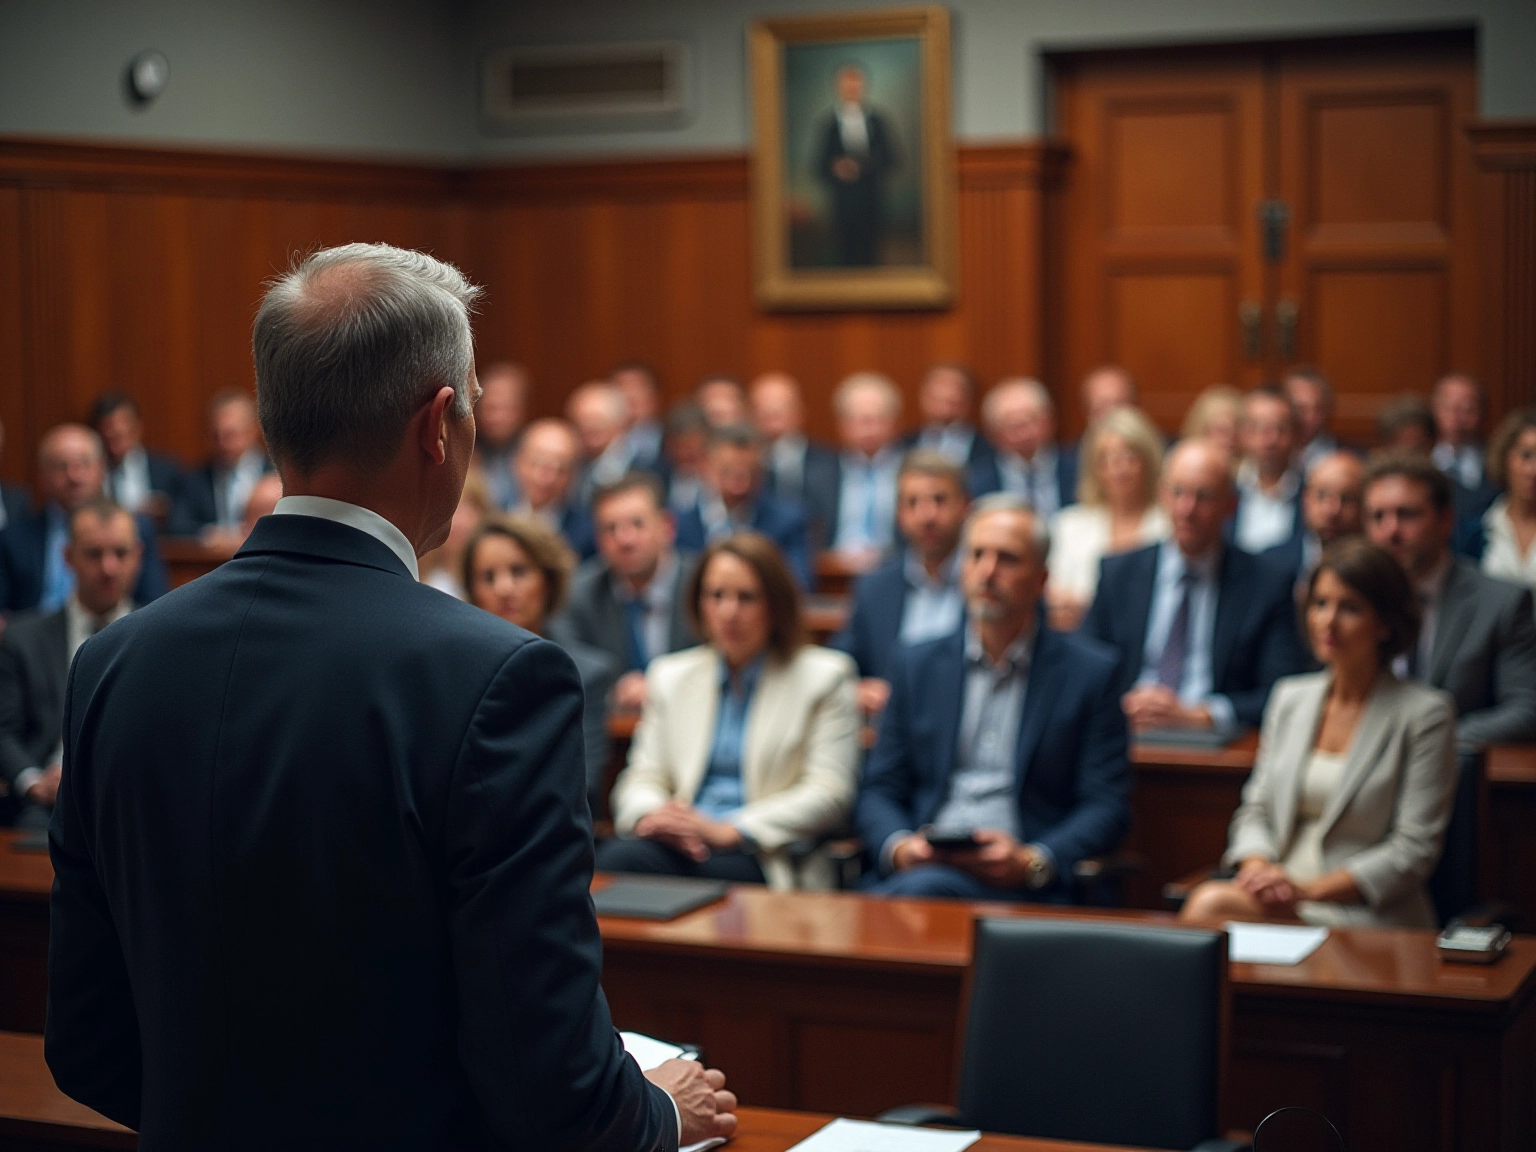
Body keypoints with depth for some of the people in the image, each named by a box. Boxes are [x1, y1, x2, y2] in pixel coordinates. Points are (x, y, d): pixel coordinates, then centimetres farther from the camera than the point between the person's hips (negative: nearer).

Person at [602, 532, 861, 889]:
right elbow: (643, 778, 17)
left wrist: (726, 831, -13)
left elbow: (829, 794, -1)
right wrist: (651, 816, -10)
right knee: (615, 857, -33)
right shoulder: (670, 675, 23)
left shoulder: (825, 676, 10)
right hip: (679, 843, 4)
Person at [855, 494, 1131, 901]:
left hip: (1023, 884, -3)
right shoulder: (917, 665, 18)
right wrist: (898, 847, -8)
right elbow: (879, 792, 16)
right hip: (919, 865, 3)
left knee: (922, 888, -35)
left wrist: (1032, 862, -14)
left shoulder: (1090, 671, 8)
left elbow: (1107, 806, 4)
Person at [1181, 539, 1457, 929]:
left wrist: (1309, 889, -15)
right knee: (1205, 901, -31)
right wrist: (1256, 868, -6)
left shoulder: (1425, 713, -2)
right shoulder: (1289, 696, 16)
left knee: (1211, 905, -32)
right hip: (1277, 898, 5)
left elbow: (1414, 850, -7)